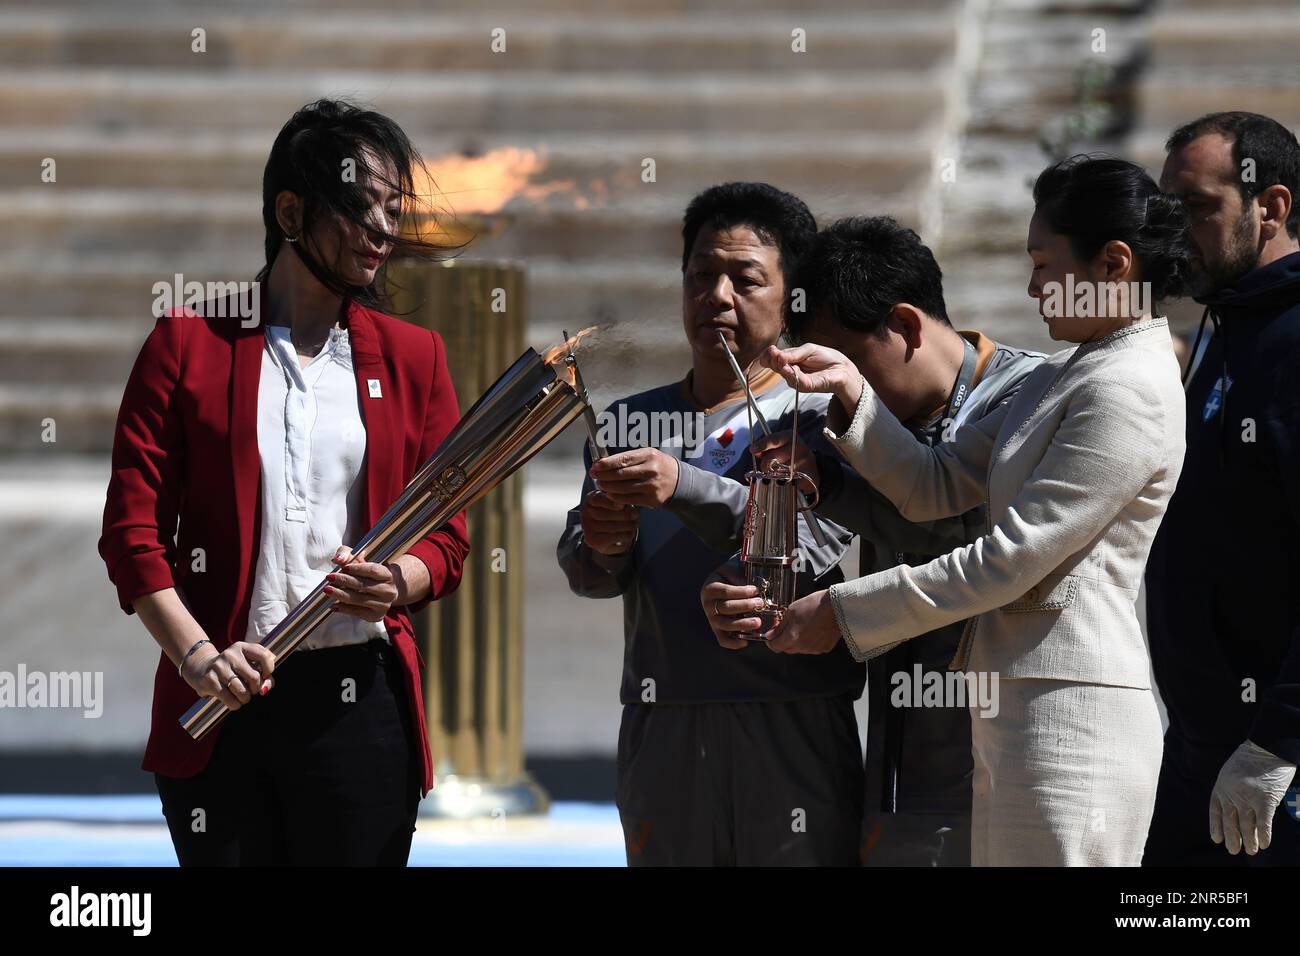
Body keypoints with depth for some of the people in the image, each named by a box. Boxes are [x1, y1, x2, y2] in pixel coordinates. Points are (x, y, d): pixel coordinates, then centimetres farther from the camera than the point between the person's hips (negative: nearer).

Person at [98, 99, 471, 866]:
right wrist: (195, 653, -14)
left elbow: (447, 539, 10)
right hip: (220, 707, -1)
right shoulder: (189, 345, 5)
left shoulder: (412, 357, 11)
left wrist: (397, 584, -13)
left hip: (361, 702, 1)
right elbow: (133, 529, 0)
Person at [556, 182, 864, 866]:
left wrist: (686, 488, -26)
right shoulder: (632, 422, 17)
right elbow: (583, 573, 9)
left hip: (791, 733, -4)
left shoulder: (815, 417, 3)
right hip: (660, 731, 4)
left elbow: (814, 546, -14)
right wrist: (601, 546, -15)